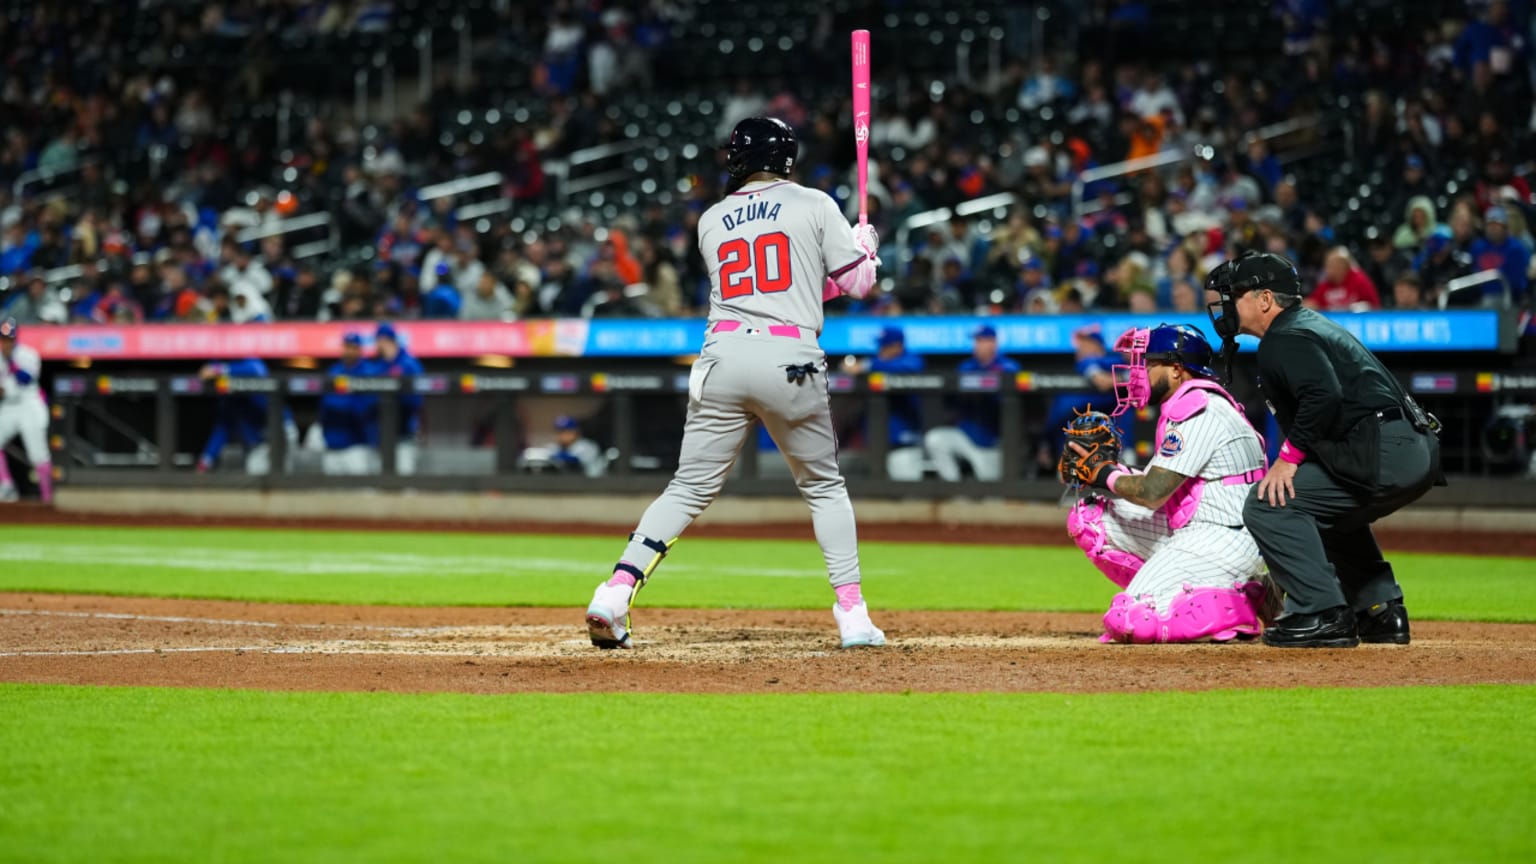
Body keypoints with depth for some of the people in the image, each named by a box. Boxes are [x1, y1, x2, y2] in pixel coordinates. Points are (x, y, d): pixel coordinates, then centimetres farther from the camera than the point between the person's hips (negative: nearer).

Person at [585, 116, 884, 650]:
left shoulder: (711, 221, 17)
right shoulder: (814, 205, 8)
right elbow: (857, 283, 9)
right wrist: (865, 246, 30)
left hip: (723, 355, 2)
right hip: (790, 359, -2)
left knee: (690, 487, 7)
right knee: (823, 486, 14)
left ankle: (615, 592, -8)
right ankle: (852, 614, 8)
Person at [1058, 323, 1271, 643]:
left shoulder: (1197, 412, -17)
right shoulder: (1183, 406, 16)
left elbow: (1152, 493, -20)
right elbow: (1162, 486, 14)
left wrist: (1105, 476, -2)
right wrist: (1106, 469, 3)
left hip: (1223, 542, -11)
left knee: (1129, 623, -21)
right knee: (1088, 516, 10)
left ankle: (1248, 603, -8)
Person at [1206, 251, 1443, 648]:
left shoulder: (1285, 339, -6)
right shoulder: (1313, 324, 26)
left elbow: (1324, 397, -22)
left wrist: (1289, 456, -15)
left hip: (1383, 455, -11)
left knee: (1267, 505, -10)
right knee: (1327, 508, 35)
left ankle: (1324, 615, -13)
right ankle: (1382, 612, 27)